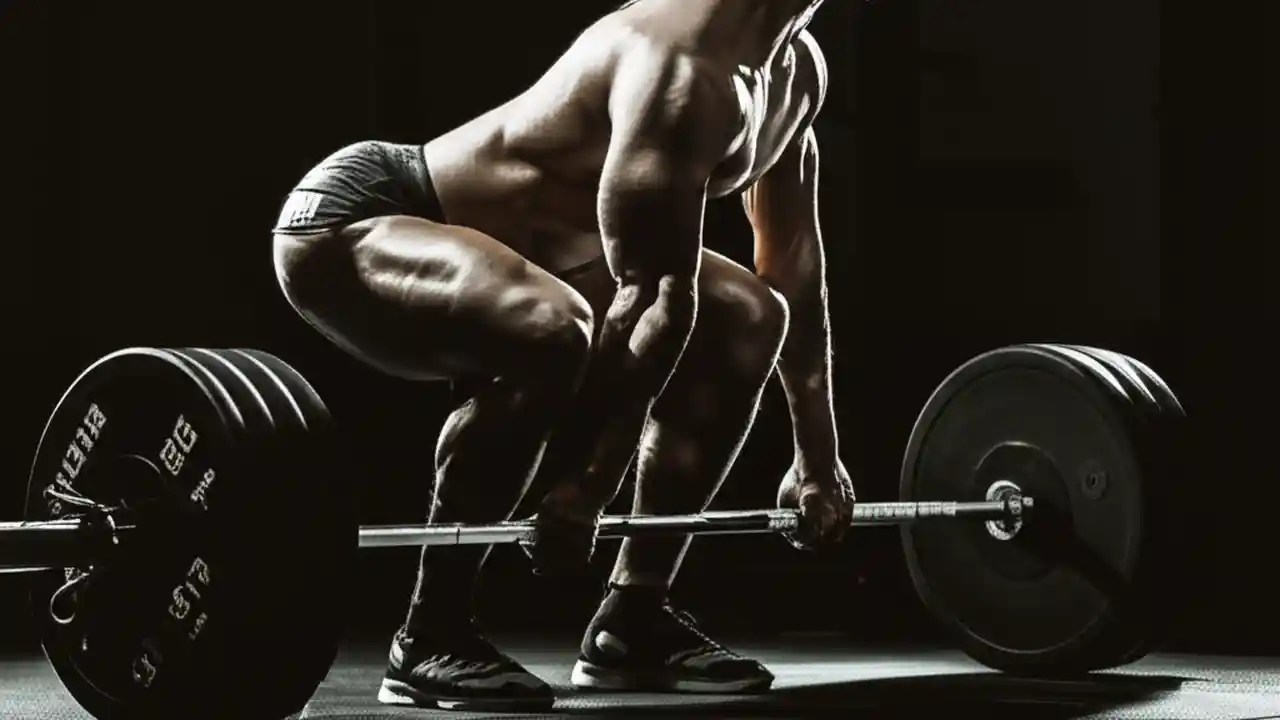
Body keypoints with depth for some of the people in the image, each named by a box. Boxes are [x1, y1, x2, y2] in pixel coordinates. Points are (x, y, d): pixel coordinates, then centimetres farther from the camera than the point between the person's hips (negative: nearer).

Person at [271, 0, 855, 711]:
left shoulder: (795, 71, 2)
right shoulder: (680, 65, -28)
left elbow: (798, 269, 9)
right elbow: (653, 298, -33)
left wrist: (819, 458, 10)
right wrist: (586, 485, -34)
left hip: (499, 235, 10)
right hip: (351, 224, -10)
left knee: (749, 317, 8)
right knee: (550, 336, -38)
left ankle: (633, 622, 8)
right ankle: (432, 642, -21)